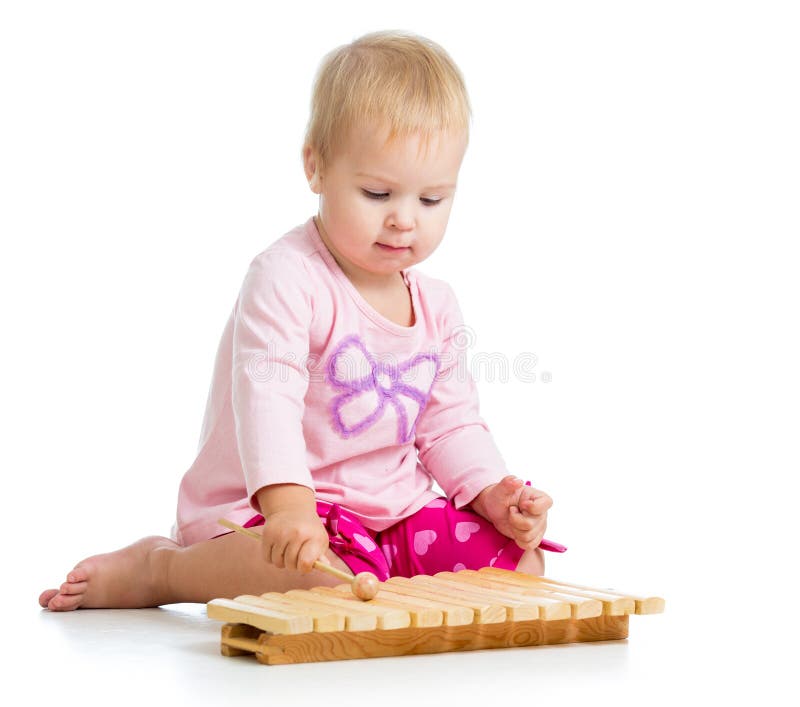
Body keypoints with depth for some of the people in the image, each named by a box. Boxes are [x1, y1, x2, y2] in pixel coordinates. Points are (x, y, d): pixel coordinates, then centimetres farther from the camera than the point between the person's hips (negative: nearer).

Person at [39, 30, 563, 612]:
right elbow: (267, 395, -28)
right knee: (335, 579, -37)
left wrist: (495, 495, -5)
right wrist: (288, 503, -43)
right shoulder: (287, 277, -15)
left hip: (394, 509, 8)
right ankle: (161, 568, -10)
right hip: (263, 507, -7)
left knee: (520, 560, -5)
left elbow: (450, 423, 15)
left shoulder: (437, 306, 9)